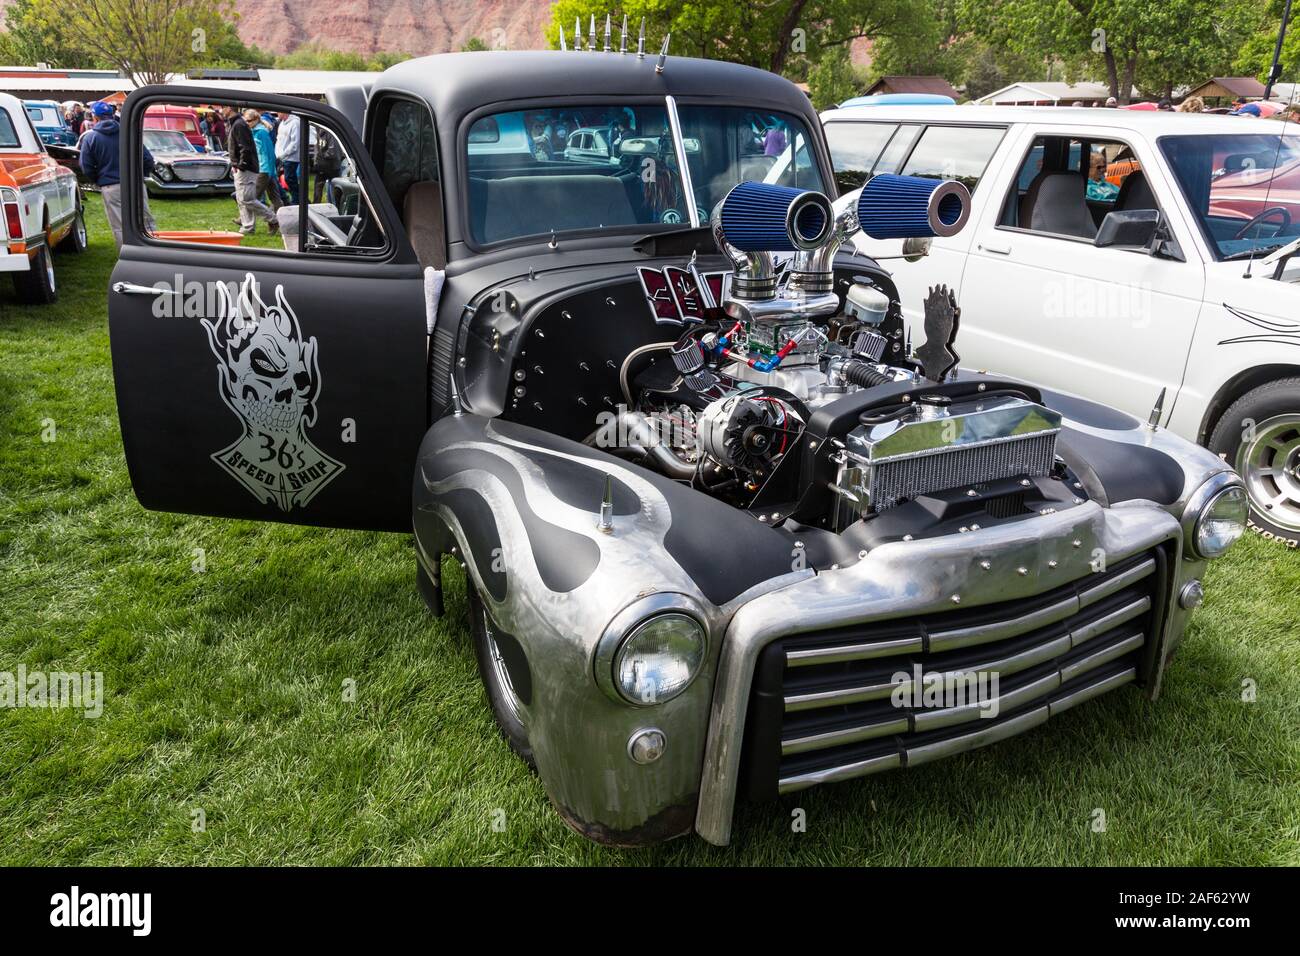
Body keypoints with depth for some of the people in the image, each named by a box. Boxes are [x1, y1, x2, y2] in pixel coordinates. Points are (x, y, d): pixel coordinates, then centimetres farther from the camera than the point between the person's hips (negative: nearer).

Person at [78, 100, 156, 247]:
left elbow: (87, 169, -1)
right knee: (147, 222, 6)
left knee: (120, 228, 2)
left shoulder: (89, 137, 2)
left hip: (110, 188, -2)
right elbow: (148, 159, 2)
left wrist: (99, 181, 16)